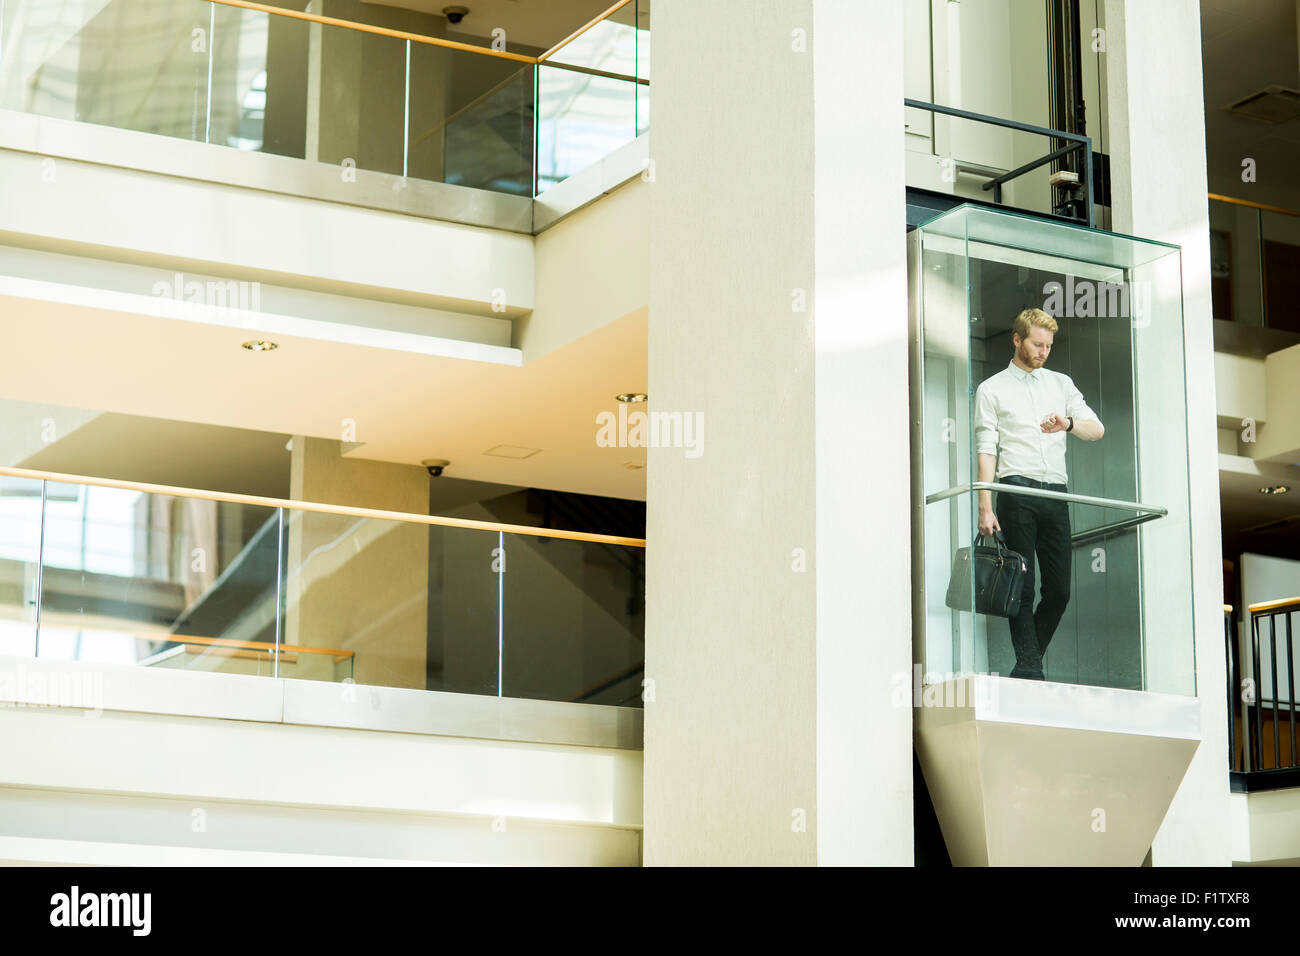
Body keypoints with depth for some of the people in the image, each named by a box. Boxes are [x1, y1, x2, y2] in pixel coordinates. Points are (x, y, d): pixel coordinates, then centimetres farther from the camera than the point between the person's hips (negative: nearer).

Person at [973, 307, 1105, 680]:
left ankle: (1029, 663, 10)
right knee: (1022, 586, -7)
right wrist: (985, 508, -8)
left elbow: (1096, 429, 10)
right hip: (1016, 491, -4)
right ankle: (1029, 667, -6)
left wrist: (1068, 423, -14)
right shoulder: (992, 390, 10)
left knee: (1059, 589, -1)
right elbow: (986, 451, 2)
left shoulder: (1061, 384, 20)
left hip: (1055, 493, 4)